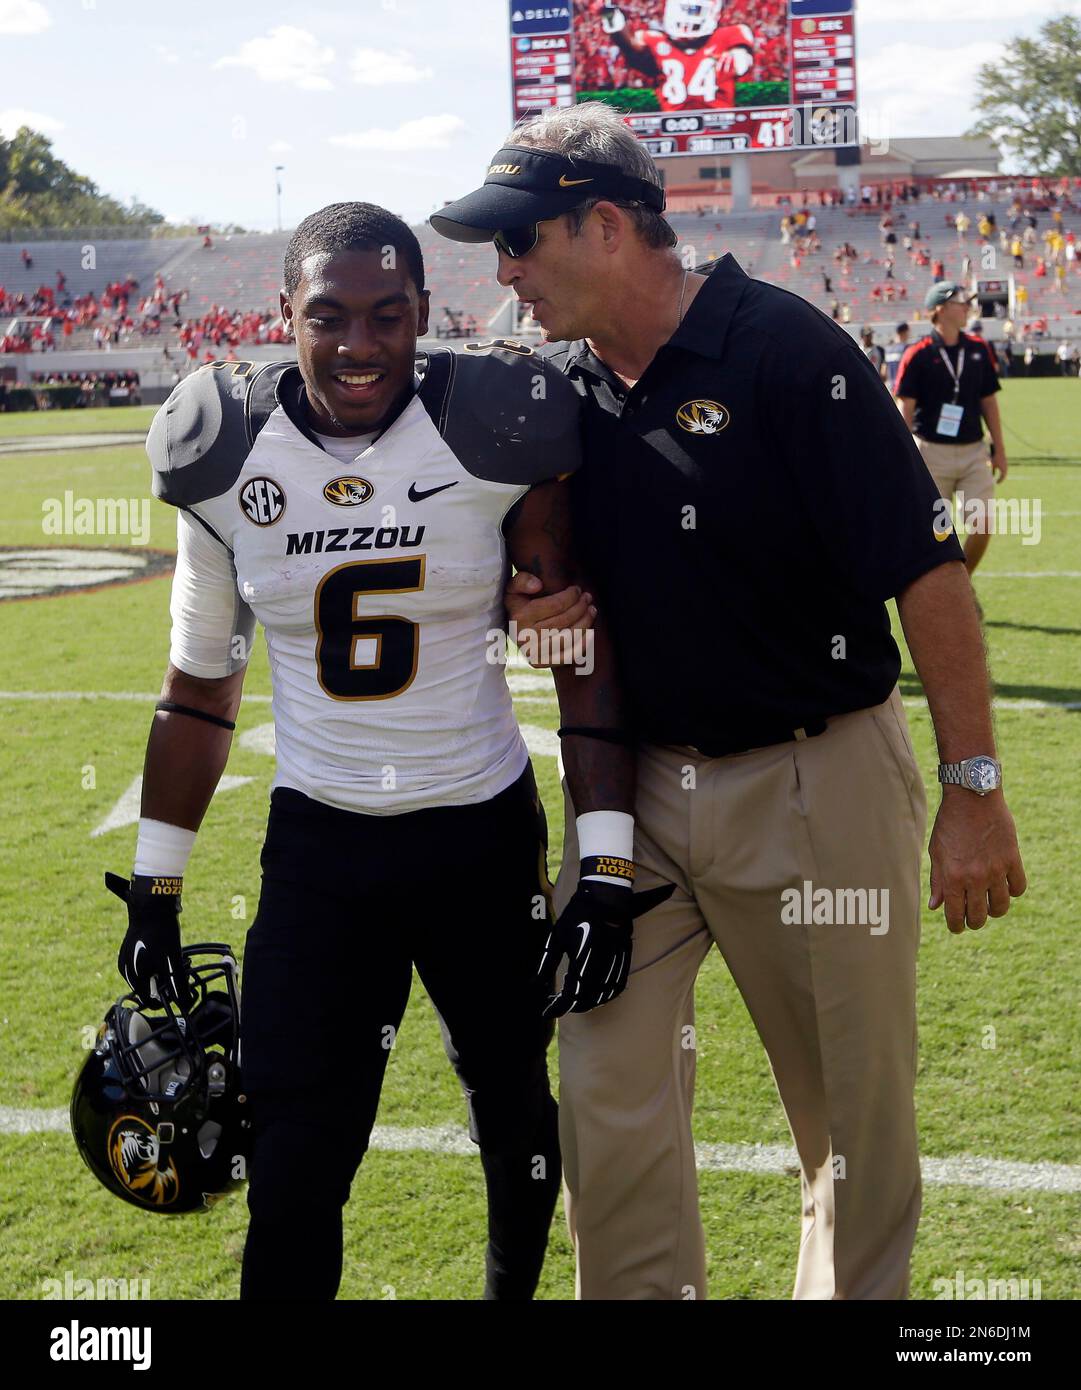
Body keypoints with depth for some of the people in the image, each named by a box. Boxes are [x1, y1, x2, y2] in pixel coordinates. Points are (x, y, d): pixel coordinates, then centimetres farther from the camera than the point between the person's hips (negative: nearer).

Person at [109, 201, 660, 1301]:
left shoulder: (494, 437, -11)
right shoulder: (229, 459, -4)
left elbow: (585, 656, -7)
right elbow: (198, 689, 7)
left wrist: (606, 862, -12)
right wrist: (153, 889, 9)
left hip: (483, 837, 0)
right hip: (317, 845, 1)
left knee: (513, 1107, 18)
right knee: (293, 1165, -5)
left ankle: (513, 1286, 45)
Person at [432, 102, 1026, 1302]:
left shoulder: (787, 351, -15)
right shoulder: (562, 386, 5)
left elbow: (925, 573, -15)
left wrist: (972, 792, -16)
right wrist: (520, 602, -4)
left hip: (819, 787, -5)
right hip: (636, 787, 6)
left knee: (858, 1115, 9)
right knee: (607, 1112, 5)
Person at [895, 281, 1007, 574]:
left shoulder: (978, 349, 7)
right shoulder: (918, 355, -6)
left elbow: (989, 402, 12)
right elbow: (905, 410, -7)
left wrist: (999, 449, 10)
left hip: (974, 452, 4)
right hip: (932, 452, -4)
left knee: (983, 524, -5)